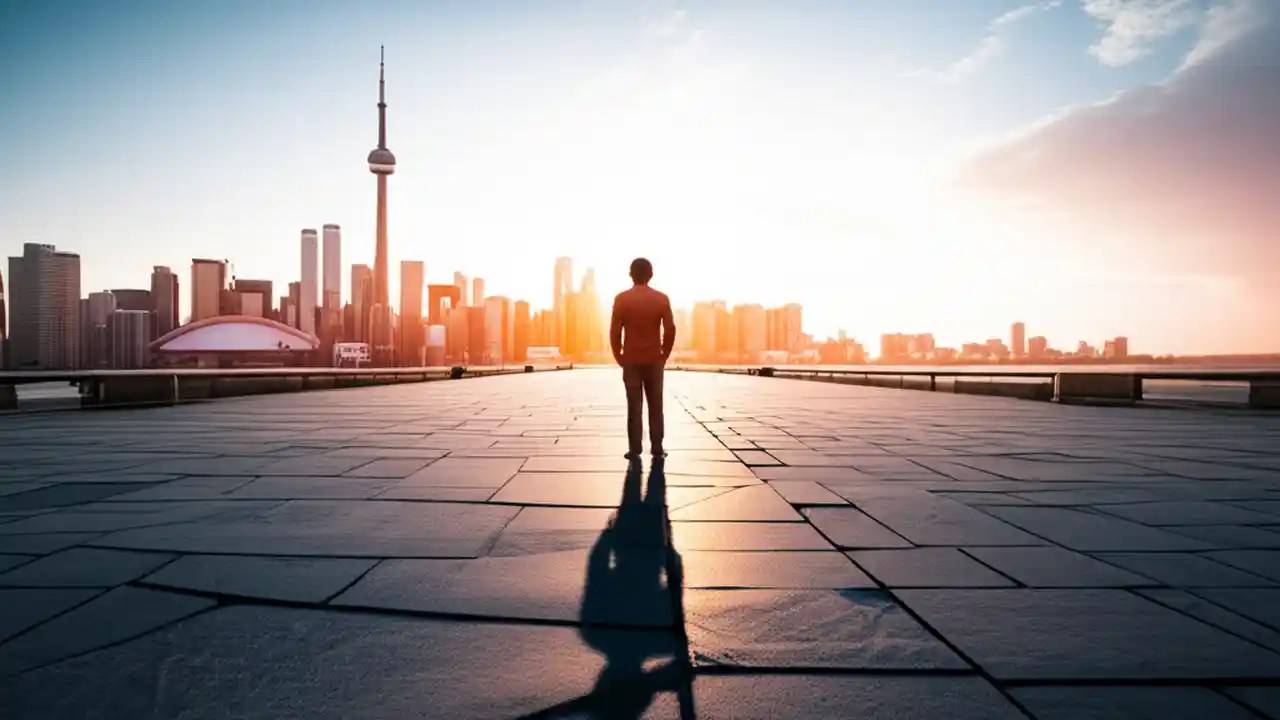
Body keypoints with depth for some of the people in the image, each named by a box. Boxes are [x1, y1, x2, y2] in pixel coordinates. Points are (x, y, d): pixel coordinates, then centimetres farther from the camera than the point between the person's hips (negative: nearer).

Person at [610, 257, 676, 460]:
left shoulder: (621, 299, -5)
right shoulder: (662, 299, -2)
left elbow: (615, 331, -6)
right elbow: (670, 330, -4)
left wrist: (619, 356, 5)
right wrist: (664, 355, 7)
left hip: (630, 360, 0)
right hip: (654, 360, 1)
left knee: (634, 407, 3)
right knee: (655, 406, 8)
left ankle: (634, 450, 4)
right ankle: (657, 448, 9)